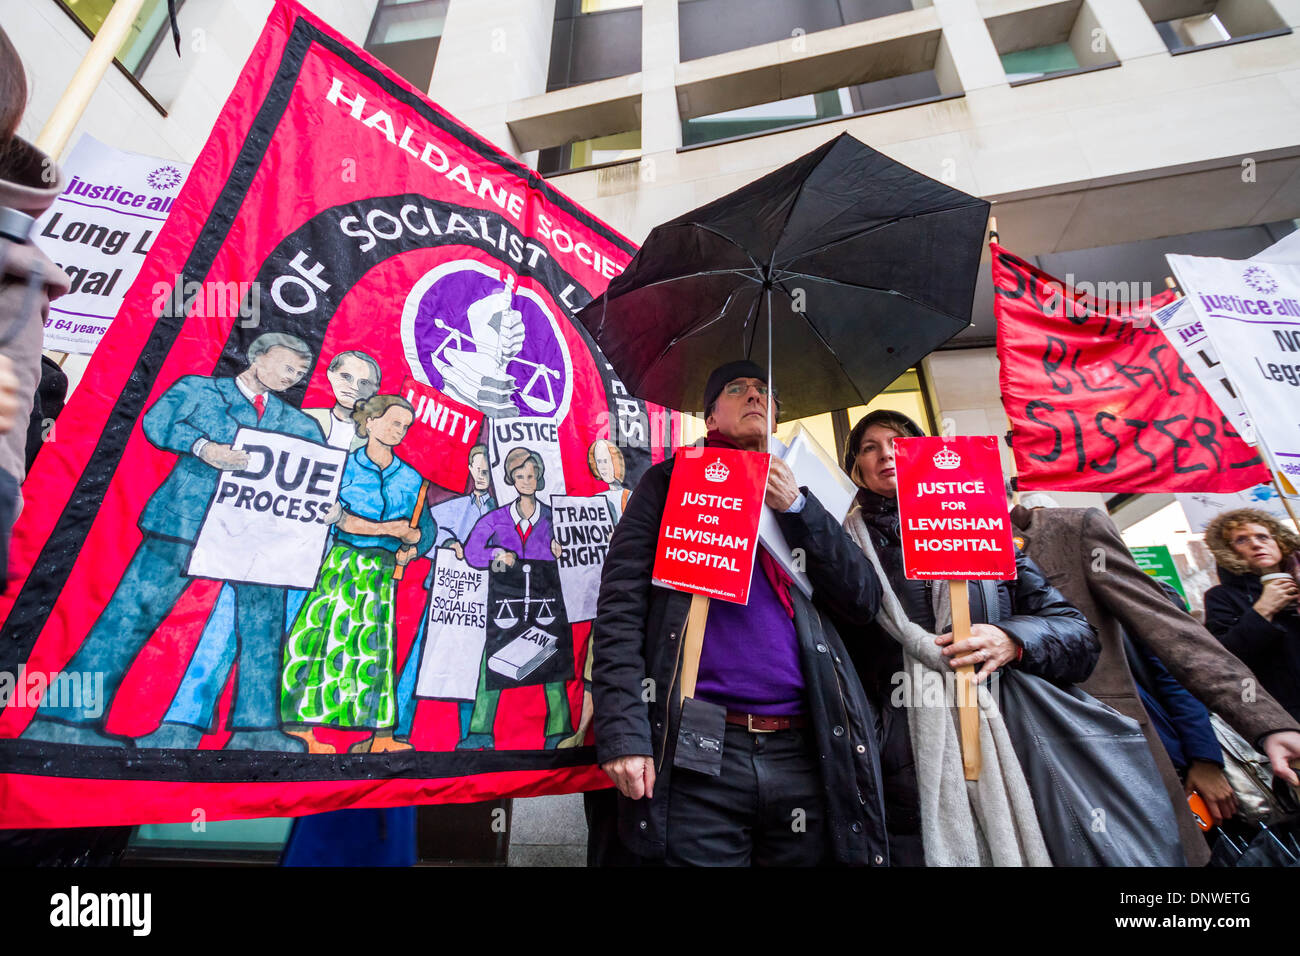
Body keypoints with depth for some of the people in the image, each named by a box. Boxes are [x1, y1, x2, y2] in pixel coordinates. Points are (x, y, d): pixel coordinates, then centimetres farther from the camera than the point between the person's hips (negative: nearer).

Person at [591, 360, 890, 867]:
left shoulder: (800, 497, 16)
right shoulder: (669, 482, 6)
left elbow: (864, 601, 6)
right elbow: (621, 605, -3)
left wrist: (797, 507, -5)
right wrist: (623, 732, -13)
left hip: (807, 751, 4)